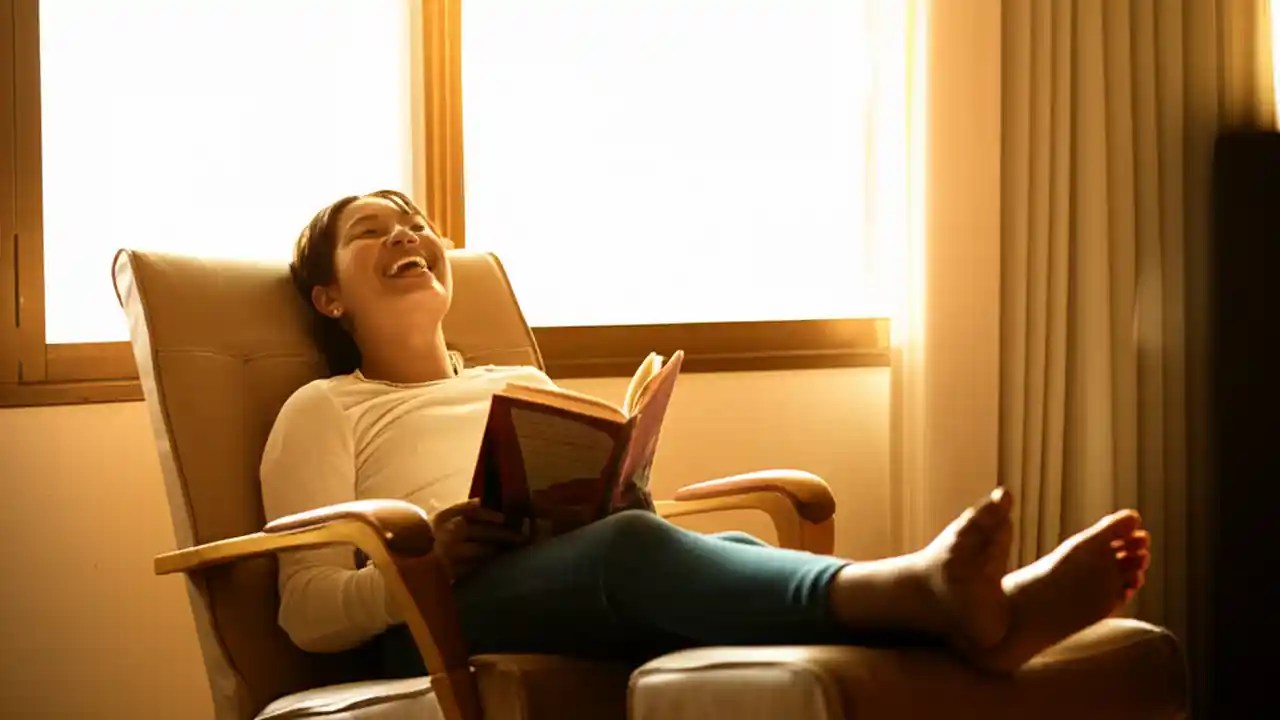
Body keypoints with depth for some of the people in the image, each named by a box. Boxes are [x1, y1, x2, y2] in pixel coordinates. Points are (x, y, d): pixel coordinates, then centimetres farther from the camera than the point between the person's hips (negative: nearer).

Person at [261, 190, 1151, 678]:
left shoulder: (525, 385, 35)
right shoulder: (324, 410, 17)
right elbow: (308, 612, 5)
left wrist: (624, 484, 1)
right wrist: (422, 561, -15)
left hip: (589, 594, 4)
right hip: (443, 624, -4)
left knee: (727, 552, -33)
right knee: (631, 543, -38)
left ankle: (977, 609, -63)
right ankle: (924, 589, -65)